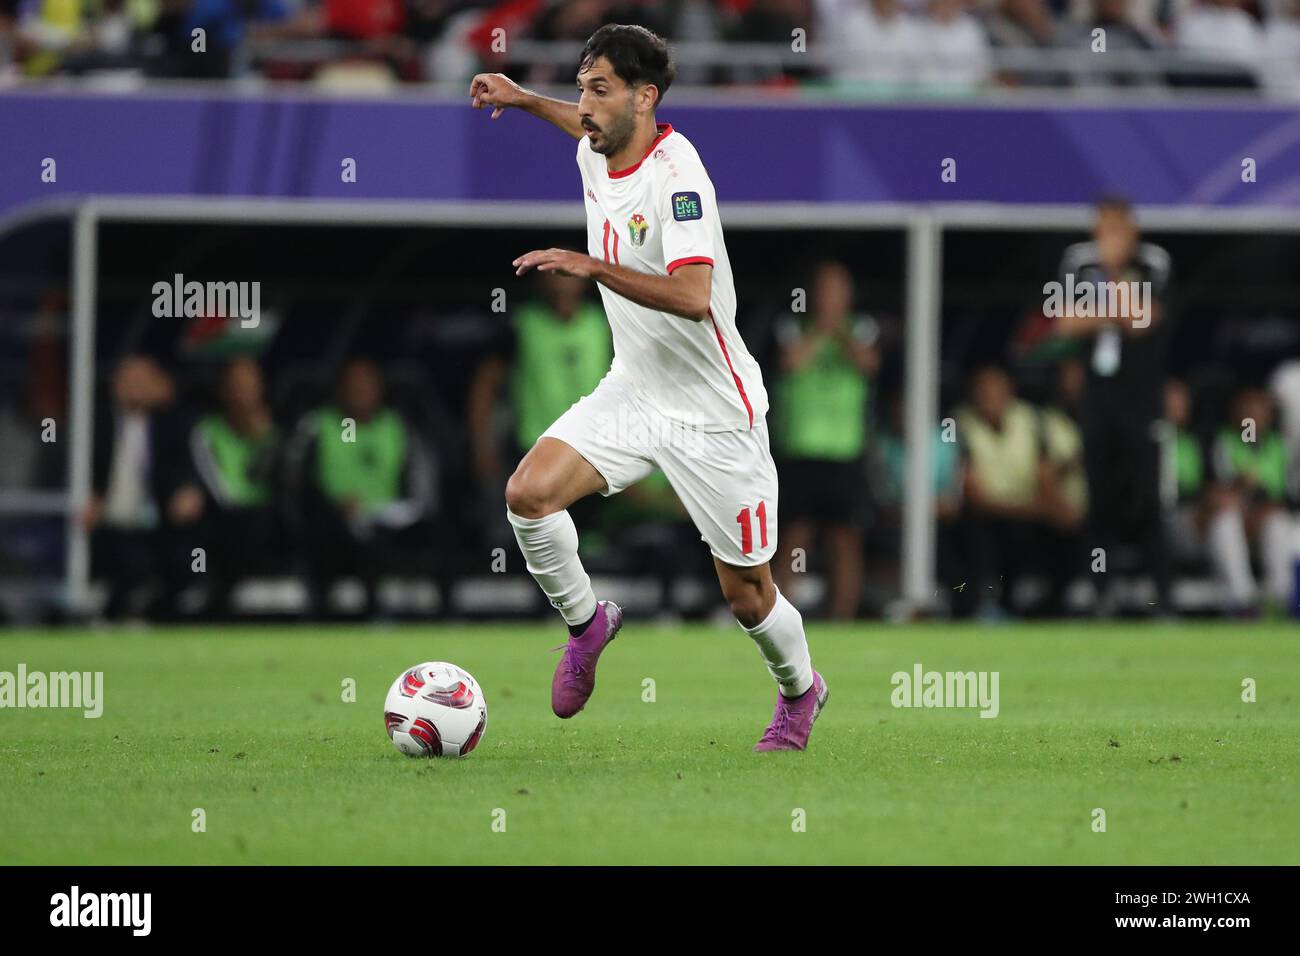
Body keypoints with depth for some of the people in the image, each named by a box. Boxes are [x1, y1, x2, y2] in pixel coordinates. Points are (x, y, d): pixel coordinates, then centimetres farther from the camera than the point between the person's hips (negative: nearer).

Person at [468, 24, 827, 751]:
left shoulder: (676, 173, -24)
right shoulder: (595, 153, 0)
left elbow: (693, 296, -37)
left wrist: (591, 267, -40)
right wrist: (523, 100, 21)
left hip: (714, 416, -7)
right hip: (632, 392, 7)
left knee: (747, 593, 4)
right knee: (529, 493, -17)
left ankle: (800, 692, 35)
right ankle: (586, 623, 8)